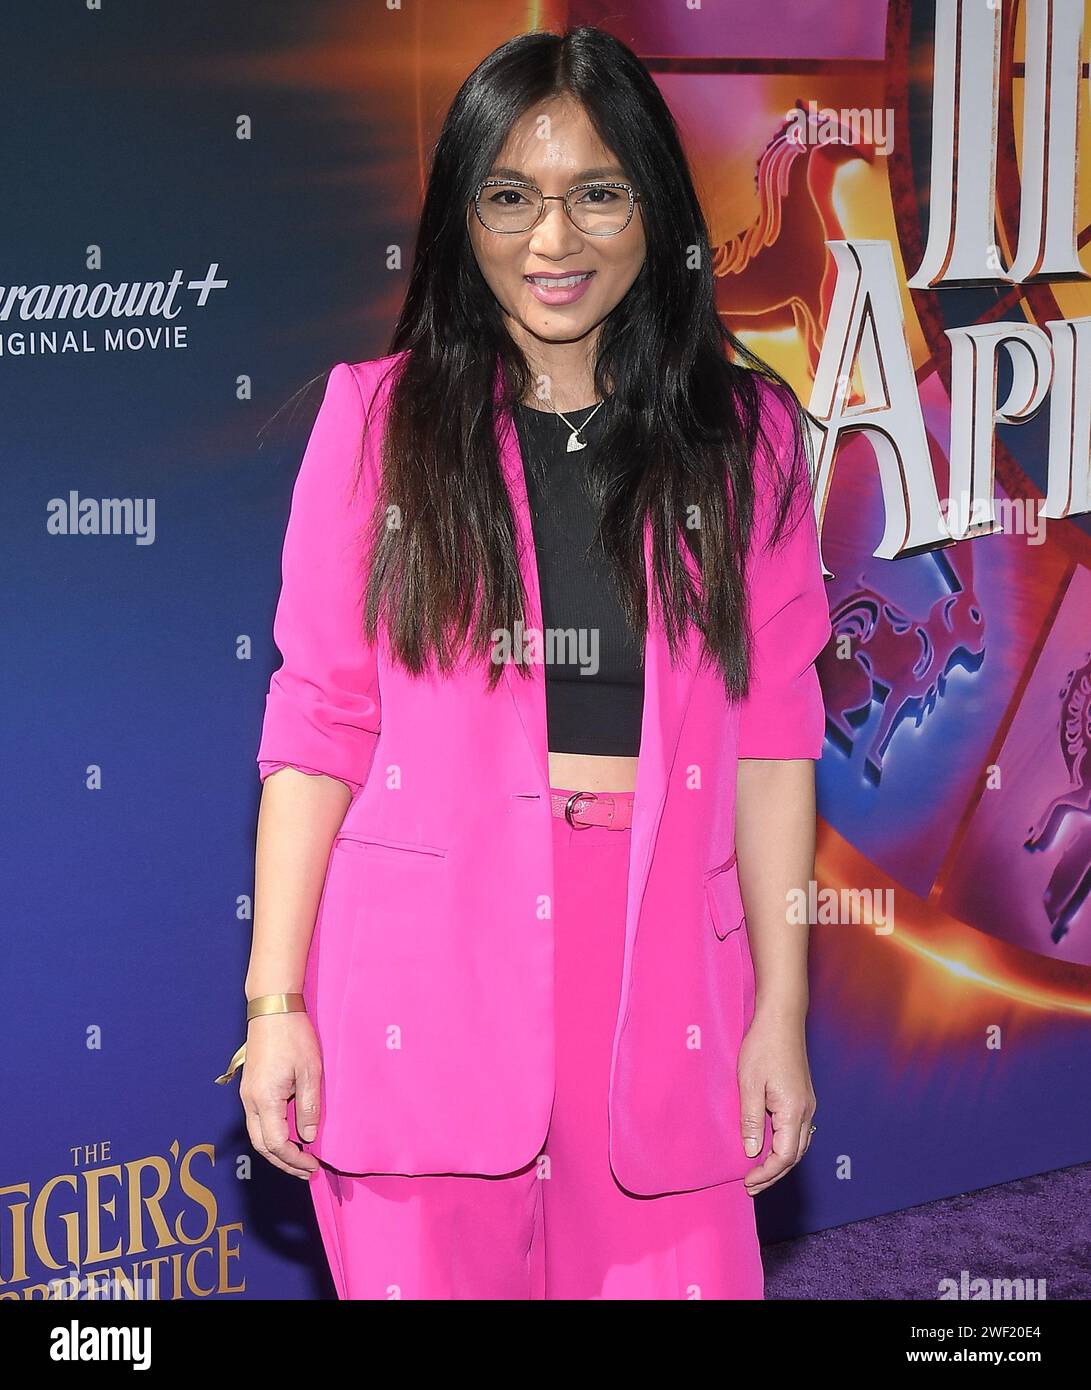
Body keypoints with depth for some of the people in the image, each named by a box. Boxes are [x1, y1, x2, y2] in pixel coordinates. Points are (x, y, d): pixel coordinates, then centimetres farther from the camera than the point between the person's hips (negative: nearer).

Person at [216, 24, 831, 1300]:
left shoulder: (744, 434, 5)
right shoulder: (381, 417, 2)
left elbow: (772, 731, 4)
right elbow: (319, 724, 0)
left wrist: (781, 1007, 2)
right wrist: (276, 999, -3)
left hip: (660, 954, 1)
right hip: (427, 964, 0)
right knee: (433, 1267, 6)